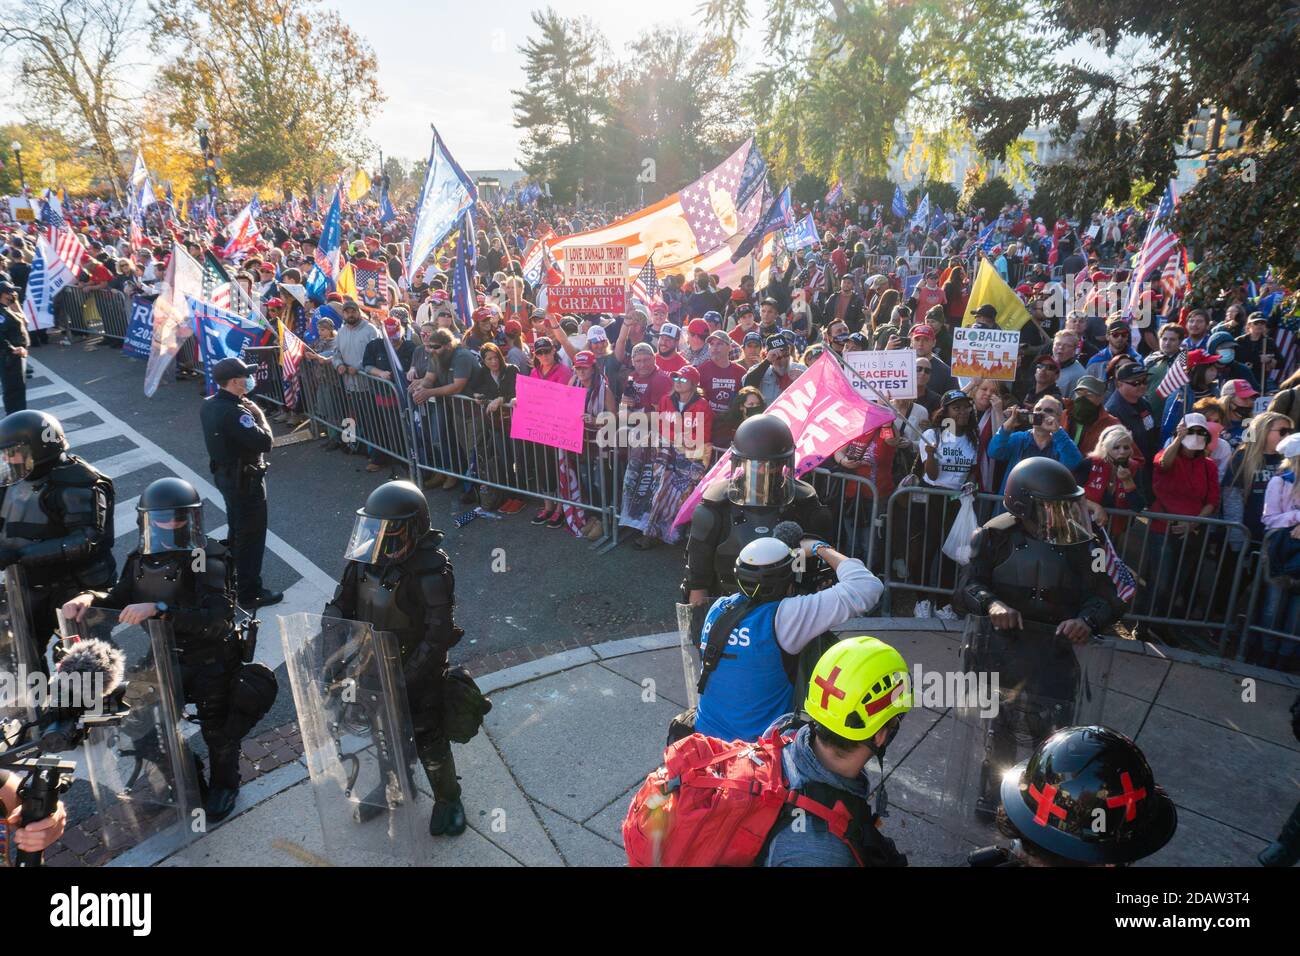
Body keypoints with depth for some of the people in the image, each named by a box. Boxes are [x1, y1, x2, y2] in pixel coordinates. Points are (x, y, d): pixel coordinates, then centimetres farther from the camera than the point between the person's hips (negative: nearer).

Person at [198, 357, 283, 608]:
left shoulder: (209, 405, 0)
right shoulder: (234, 413, -29)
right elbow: (264, 442, -31)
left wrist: (245, 407, -5)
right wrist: (258, 413, -16)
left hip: (224, 475, 9)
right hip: (245, 481, -9)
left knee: (237, 528, 25)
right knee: (251, 535, 4)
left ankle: (233, 578, 42)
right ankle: (249, 593, 14)